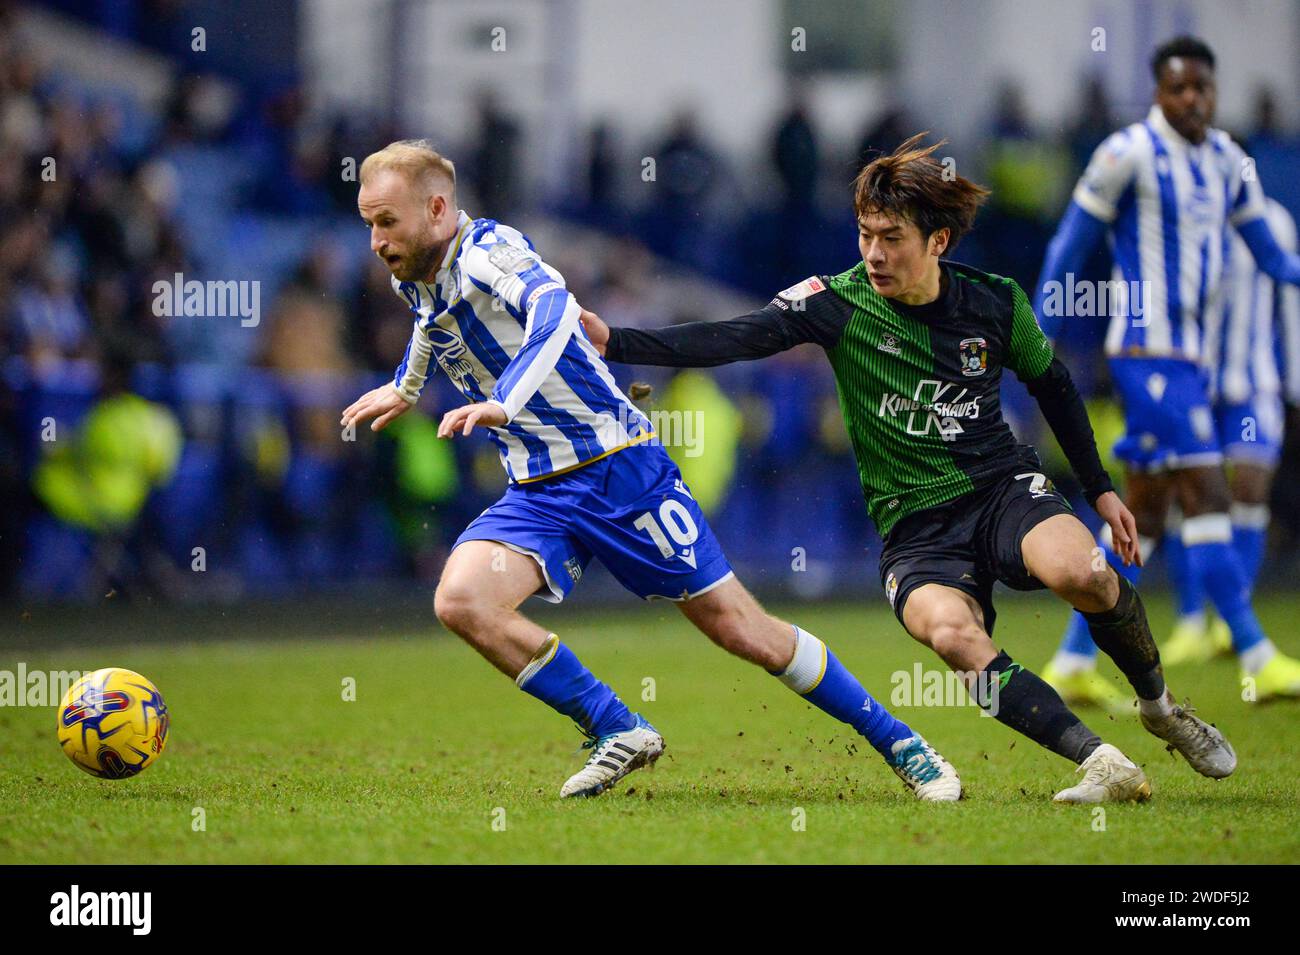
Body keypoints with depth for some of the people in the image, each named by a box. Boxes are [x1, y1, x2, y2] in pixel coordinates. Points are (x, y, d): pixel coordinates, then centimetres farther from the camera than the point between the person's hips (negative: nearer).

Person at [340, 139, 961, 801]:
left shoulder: (487, 249, -17)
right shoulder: (414, 281, 8)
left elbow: (555, 311, -39)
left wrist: (502, 404, -51)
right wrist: (404, 389, 48)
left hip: (619, 466, -7)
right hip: (537, 493, 7)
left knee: (739, 628, -5)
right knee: (460, 602, -20)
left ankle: (897, 743, 11)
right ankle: (617, 732, -7)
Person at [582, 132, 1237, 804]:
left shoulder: (994, 302, 0)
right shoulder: (839, 304, -7)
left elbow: (1051, 383, 18)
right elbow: (735, 338, -17)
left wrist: (1100, 489, 20)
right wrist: (612, 342, -29)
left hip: (1004, 489, 1)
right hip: (914, 527, -1)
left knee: (1082, 574, -32)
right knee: (951, 633, -35)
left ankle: (1159, 704, -2)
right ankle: (1103, 764, -35)